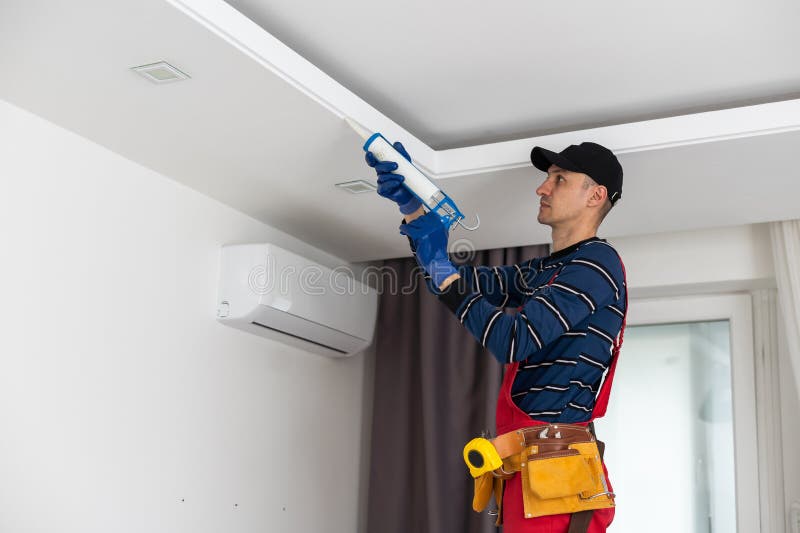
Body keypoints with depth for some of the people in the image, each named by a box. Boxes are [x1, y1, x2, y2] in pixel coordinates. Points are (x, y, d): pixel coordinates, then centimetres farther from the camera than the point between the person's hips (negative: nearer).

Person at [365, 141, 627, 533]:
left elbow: (515, 341, -16)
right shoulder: (543, 271, 22)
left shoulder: (598, 261, -7)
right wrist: (413, 206, 10)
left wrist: (440, 269, -9)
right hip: (525, 463, 9)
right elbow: (471, 283, 20)